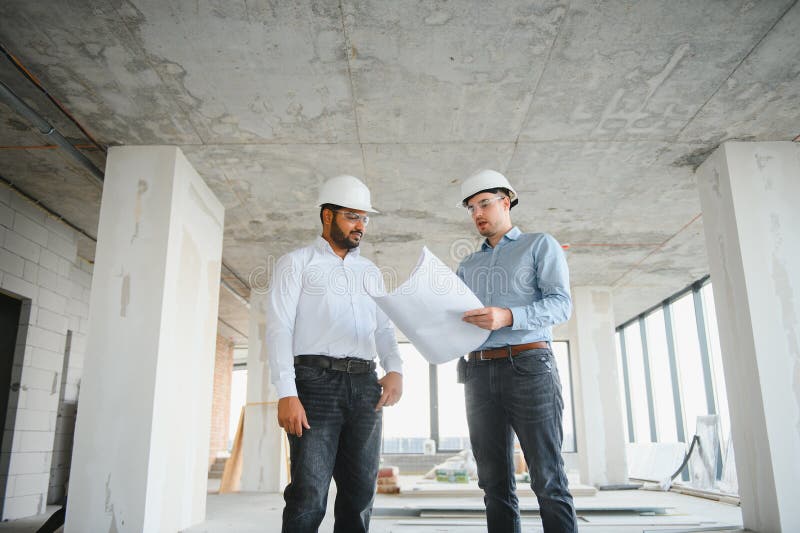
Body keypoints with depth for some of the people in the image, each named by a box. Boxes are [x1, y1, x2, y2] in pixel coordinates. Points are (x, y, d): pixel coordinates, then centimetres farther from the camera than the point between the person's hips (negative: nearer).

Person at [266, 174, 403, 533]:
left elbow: (383, 329, 14)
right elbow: (279, 328, -5)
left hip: (365, 386, 5)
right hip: (316, 382, -5)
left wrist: (395, 370, -7)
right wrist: (287, 394, -17)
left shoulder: (370, 272, 21)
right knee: (309, 497, -9)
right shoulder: (296, 263, 5)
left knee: (359, 493, 7)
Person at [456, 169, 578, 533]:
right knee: (495, 484, 4)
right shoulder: (467, 266, 24)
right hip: (479, 373, 5)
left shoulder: (540, 245, 9)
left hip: (528, 364, -4)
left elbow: (561, 304, -5)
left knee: (548, 480, -7)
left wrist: (508, 317, -20)